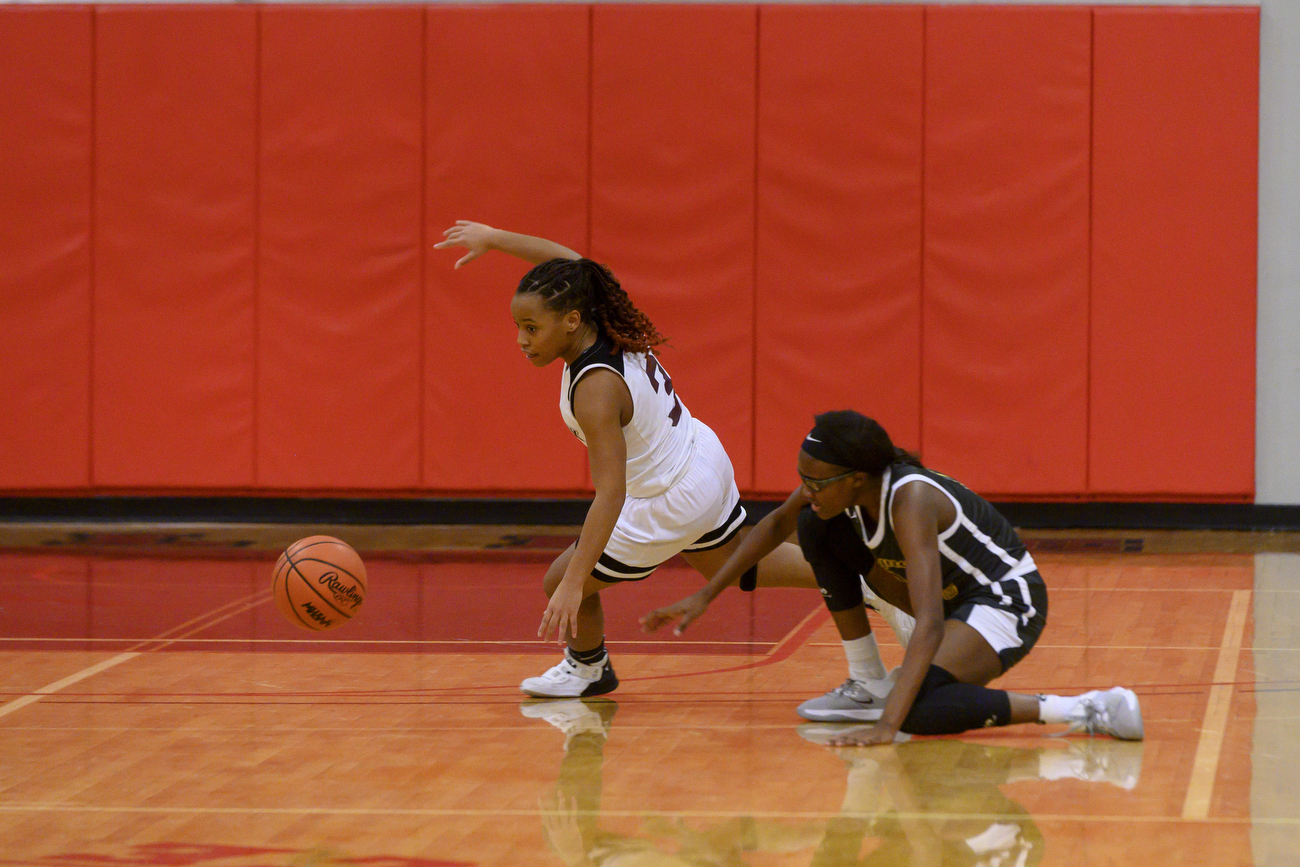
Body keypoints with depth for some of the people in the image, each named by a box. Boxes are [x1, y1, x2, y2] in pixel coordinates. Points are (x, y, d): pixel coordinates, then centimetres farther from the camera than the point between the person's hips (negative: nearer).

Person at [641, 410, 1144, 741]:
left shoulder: (910, 498, -33)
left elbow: (928, 625, -41)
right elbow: (776, 525, 11)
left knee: (920, 711, -33)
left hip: (1009, 601, -8)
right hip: (952, 593, 8)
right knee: (818, 529, -5)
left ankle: (1088, 710, -23)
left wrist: (889, 724, -49)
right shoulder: (839, 485, -11)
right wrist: (705, 596, 7)